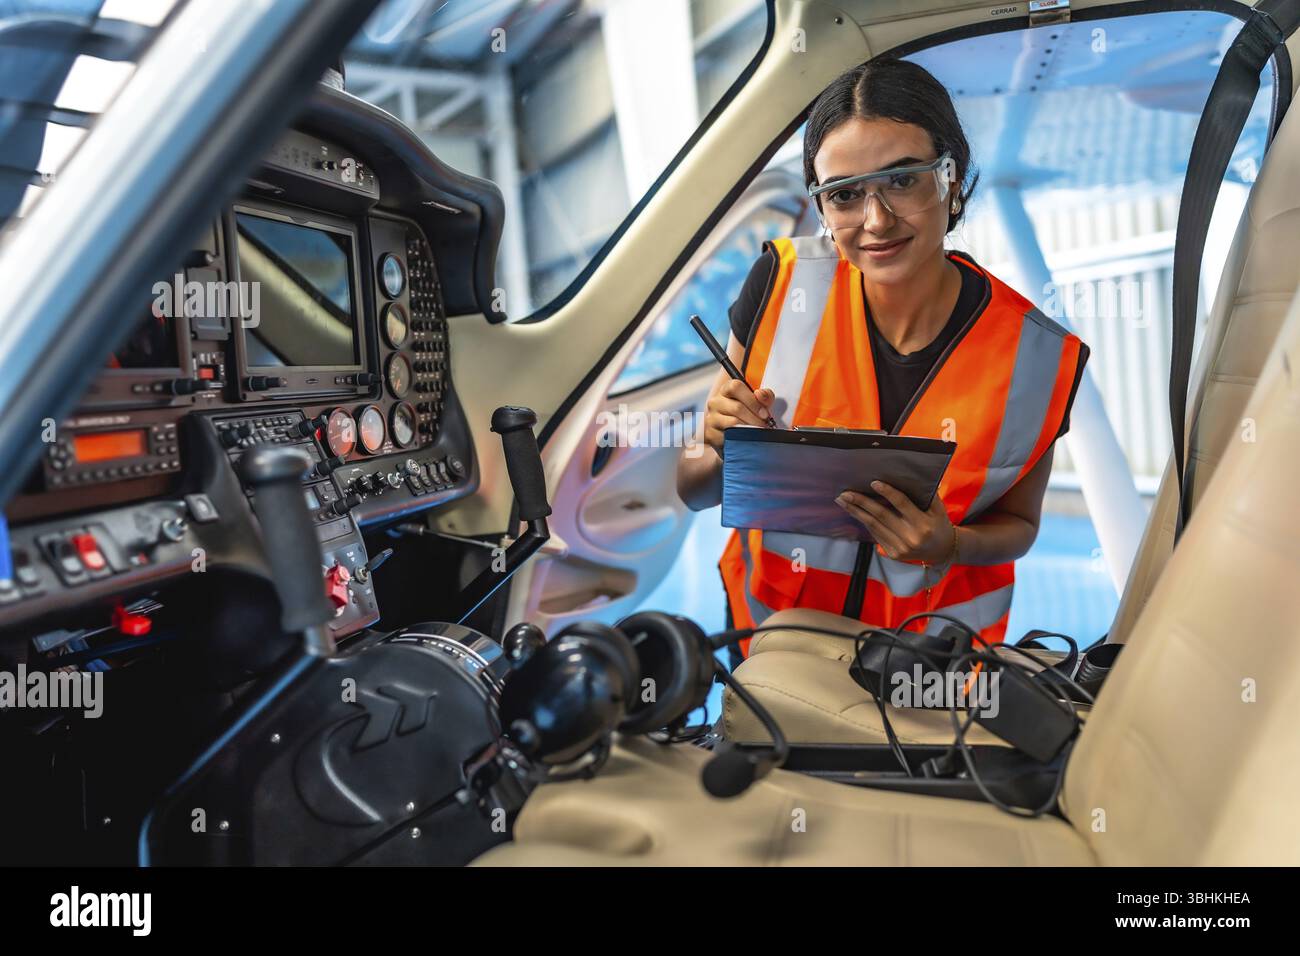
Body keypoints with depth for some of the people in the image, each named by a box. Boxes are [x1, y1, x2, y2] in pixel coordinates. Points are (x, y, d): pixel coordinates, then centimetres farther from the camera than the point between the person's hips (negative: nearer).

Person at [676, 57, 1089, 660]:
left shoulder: (1038, 357, -14)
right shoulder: (784, 284, -14)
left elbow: (1017, 524, 3)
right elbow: (694, 492, -5)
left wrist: (950, 548, -18)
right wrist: (728, 454, -27)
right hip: (766, 625, 1)